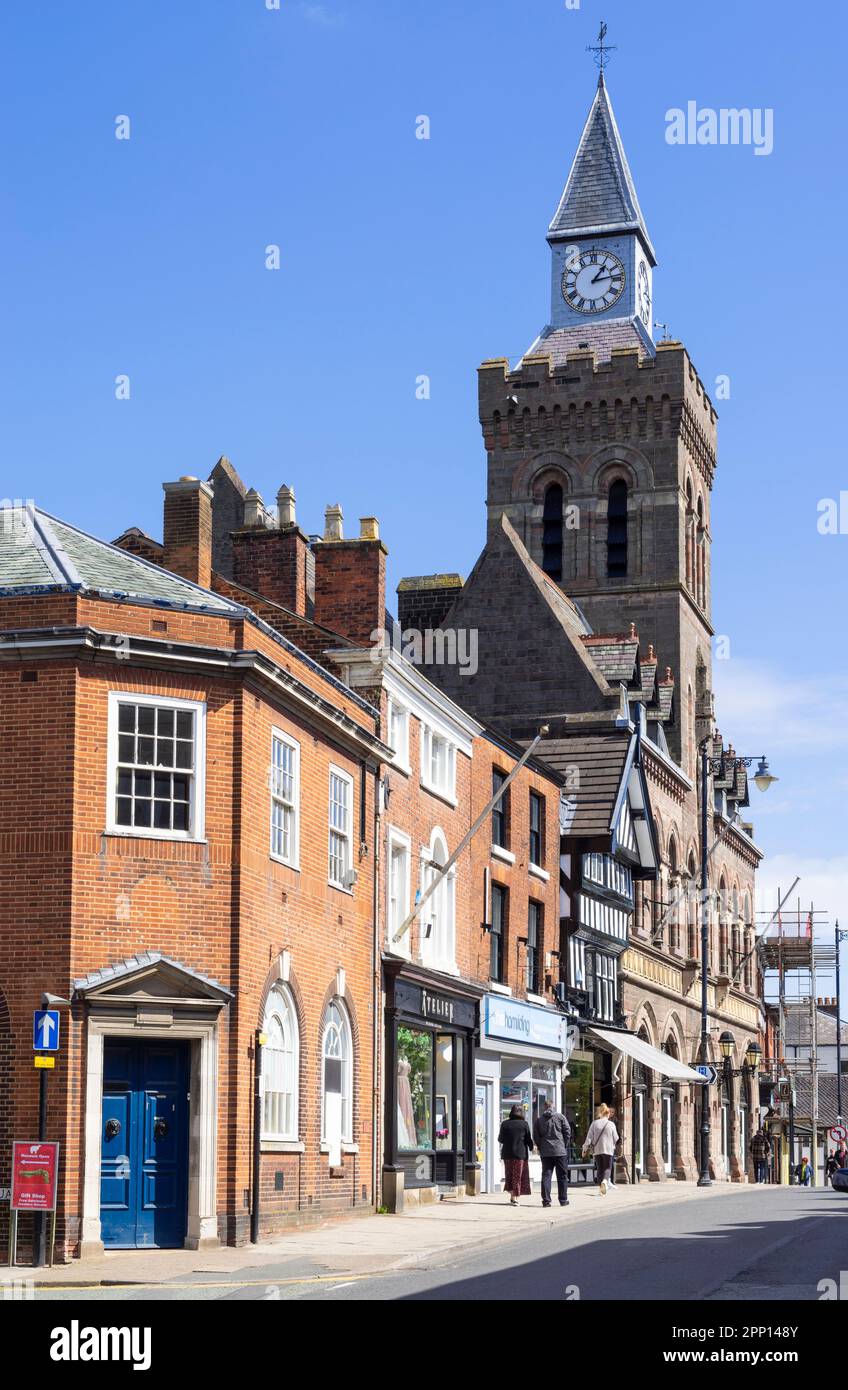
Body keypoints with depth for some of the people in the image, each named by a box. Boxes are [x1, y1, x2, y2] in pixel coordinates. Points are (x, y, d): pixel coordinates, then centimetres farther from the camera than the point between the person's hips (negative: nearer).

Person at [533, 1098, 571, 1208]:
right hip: (560, 1151, -1)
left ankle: (546, 1200, -3)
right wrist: (565, 1146, 7)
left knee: (546, 1175, 3)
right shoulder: (560, 1117, -1)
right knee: (562, 1176, 7)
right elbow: (567, 1132, -2)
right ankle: (563, 1200, 9)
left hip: (545, 1152, 1)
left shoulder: (539, 1119, 4)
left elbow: (535, 1136, 4)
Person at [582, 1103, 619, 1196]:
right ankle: (604, 1181, -23)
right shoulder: (611, 1124, -4)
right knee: (607, 1168, 6)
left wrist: (585, 1149, 5)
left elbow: (589, 1137, -2)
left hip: (597, 1150, 2)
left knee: (600, 1168, 13)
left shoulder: (594, 1123, -1)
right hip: (608, 1149, -2)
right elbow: (616, 1138, 2)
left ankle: (600, 1188, 12)